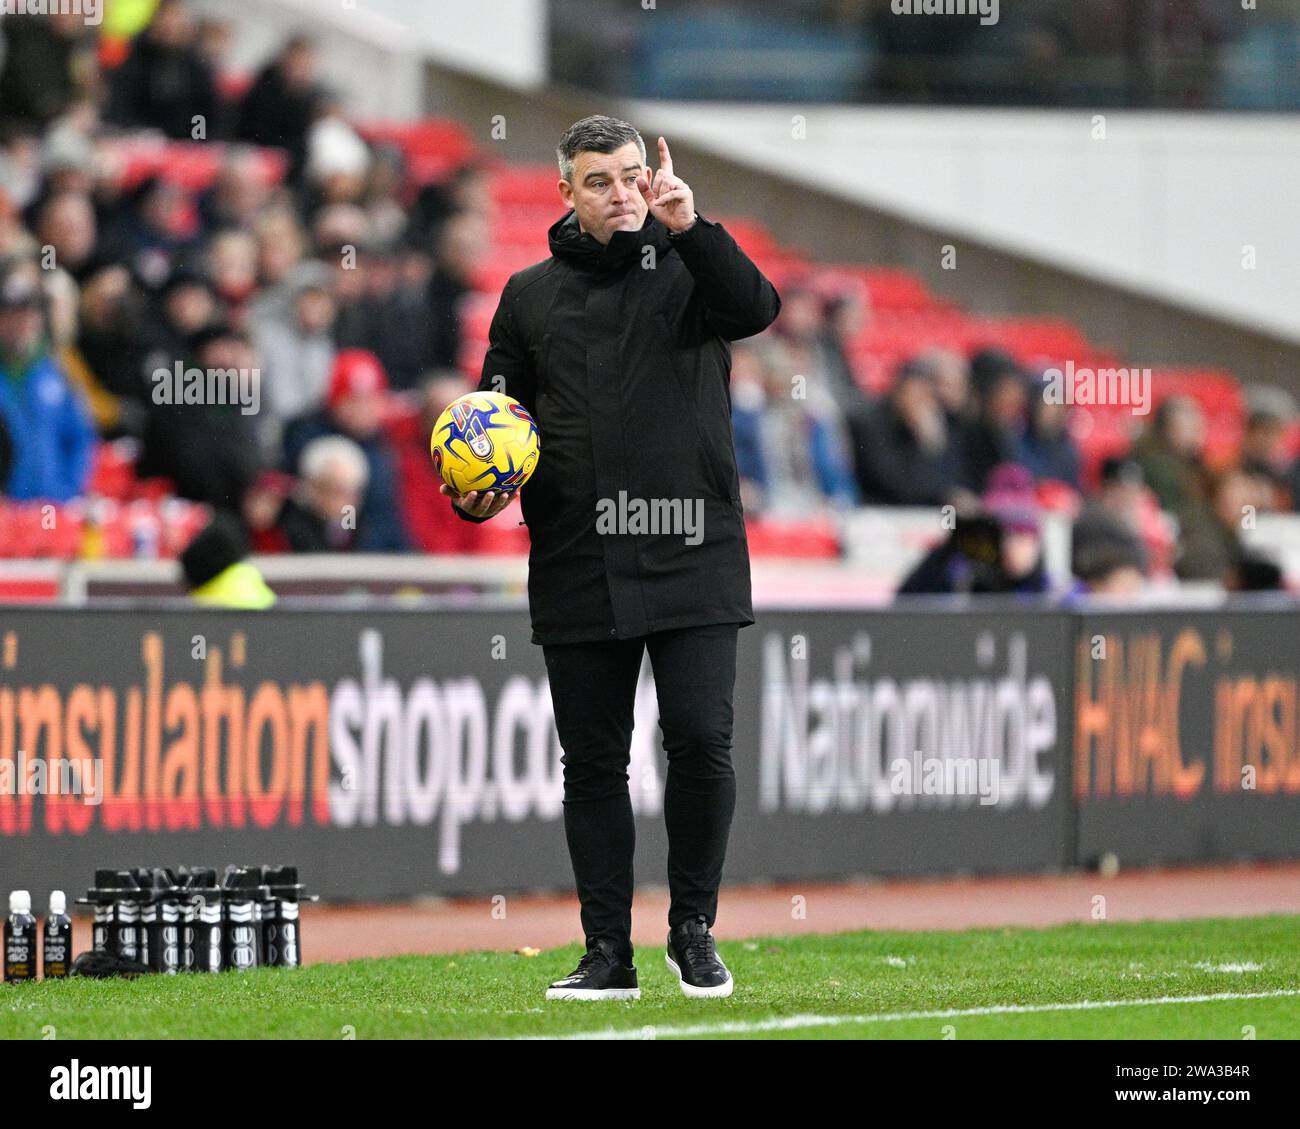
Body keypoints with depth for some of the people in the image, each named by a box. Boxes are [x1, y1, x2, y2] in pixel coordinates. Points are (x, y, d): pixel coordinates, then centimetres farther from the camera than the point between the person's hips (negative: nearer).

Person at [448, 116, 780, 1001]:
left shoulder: (689, 269, 5)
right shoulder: (531, 295, 12)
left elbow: (756, 308, -16)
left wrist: (692, 229, -30)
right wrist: (477, 492, -1)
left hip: (692, 560, -2)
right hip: (577, 571, 3)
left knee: (701, 741, -9)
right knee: (593, 762, 4)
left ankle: (694, 928, 8)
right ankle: (608, 951, 11)